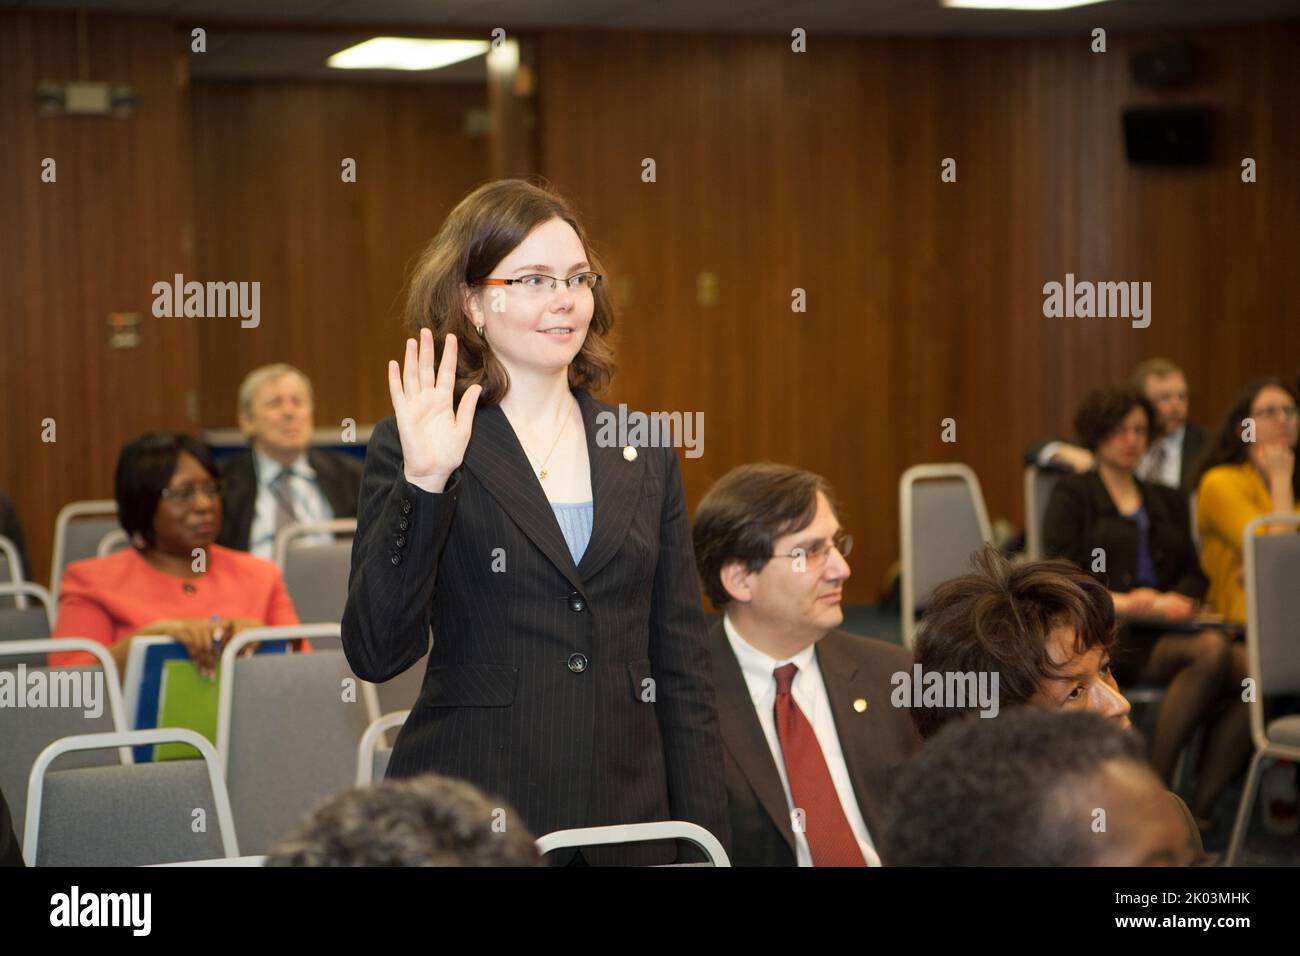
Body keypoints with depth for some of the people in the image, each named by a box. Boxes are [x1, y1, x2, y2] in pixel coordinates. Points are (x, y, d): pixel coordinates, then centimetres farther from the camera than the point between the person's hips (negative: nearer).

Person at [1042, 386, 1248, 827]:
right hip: (1103, 635, -5)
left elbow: (1193, 575, 19)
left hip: (1162, 632, 5)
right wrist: (1119, 603, -18)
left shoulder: (1167, 501, 28)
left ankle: (1200, 805, -27)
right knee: (1213, 649, -34)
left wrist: (1174, 601, -6)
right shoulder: (1072, 494, 12)